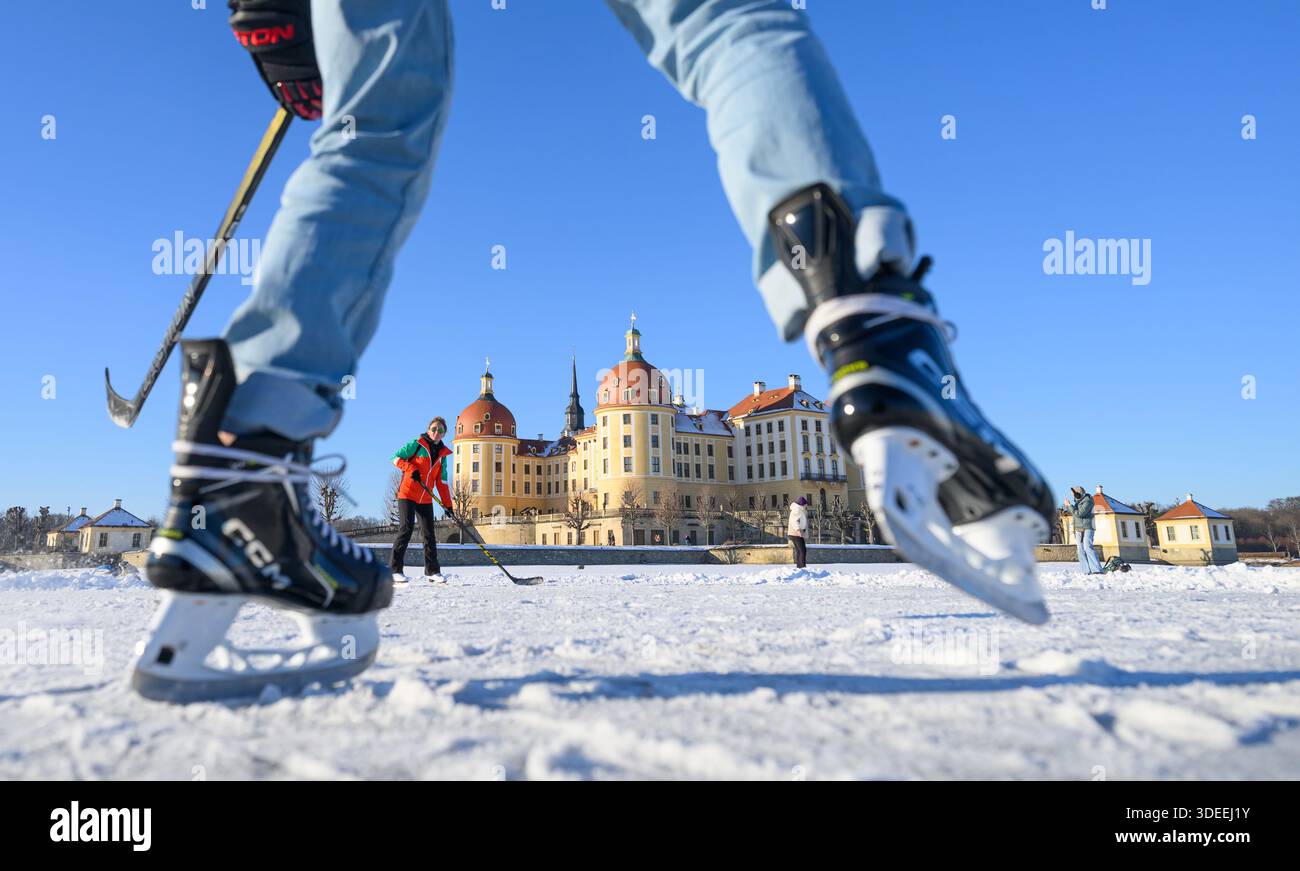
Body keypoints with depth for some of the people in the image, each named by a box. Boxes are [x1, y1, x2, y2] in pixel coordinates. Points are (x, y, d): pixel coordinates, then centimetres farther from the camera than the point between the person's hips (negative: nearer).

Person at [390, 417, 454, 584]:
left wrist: (447, 504, 5)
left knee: (429, 534, 7)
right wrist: (411, 469, -21)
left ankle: (432, 571, 15)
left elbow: (441, 482, 11)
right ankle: (395, 570, -9)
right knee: (406, 528, -14)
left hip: (426, 499, 6)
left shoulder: (442, 453, 9)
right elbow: (396, 458, -5)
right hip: (407, 494, -6)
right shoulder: (416, 444, -6)